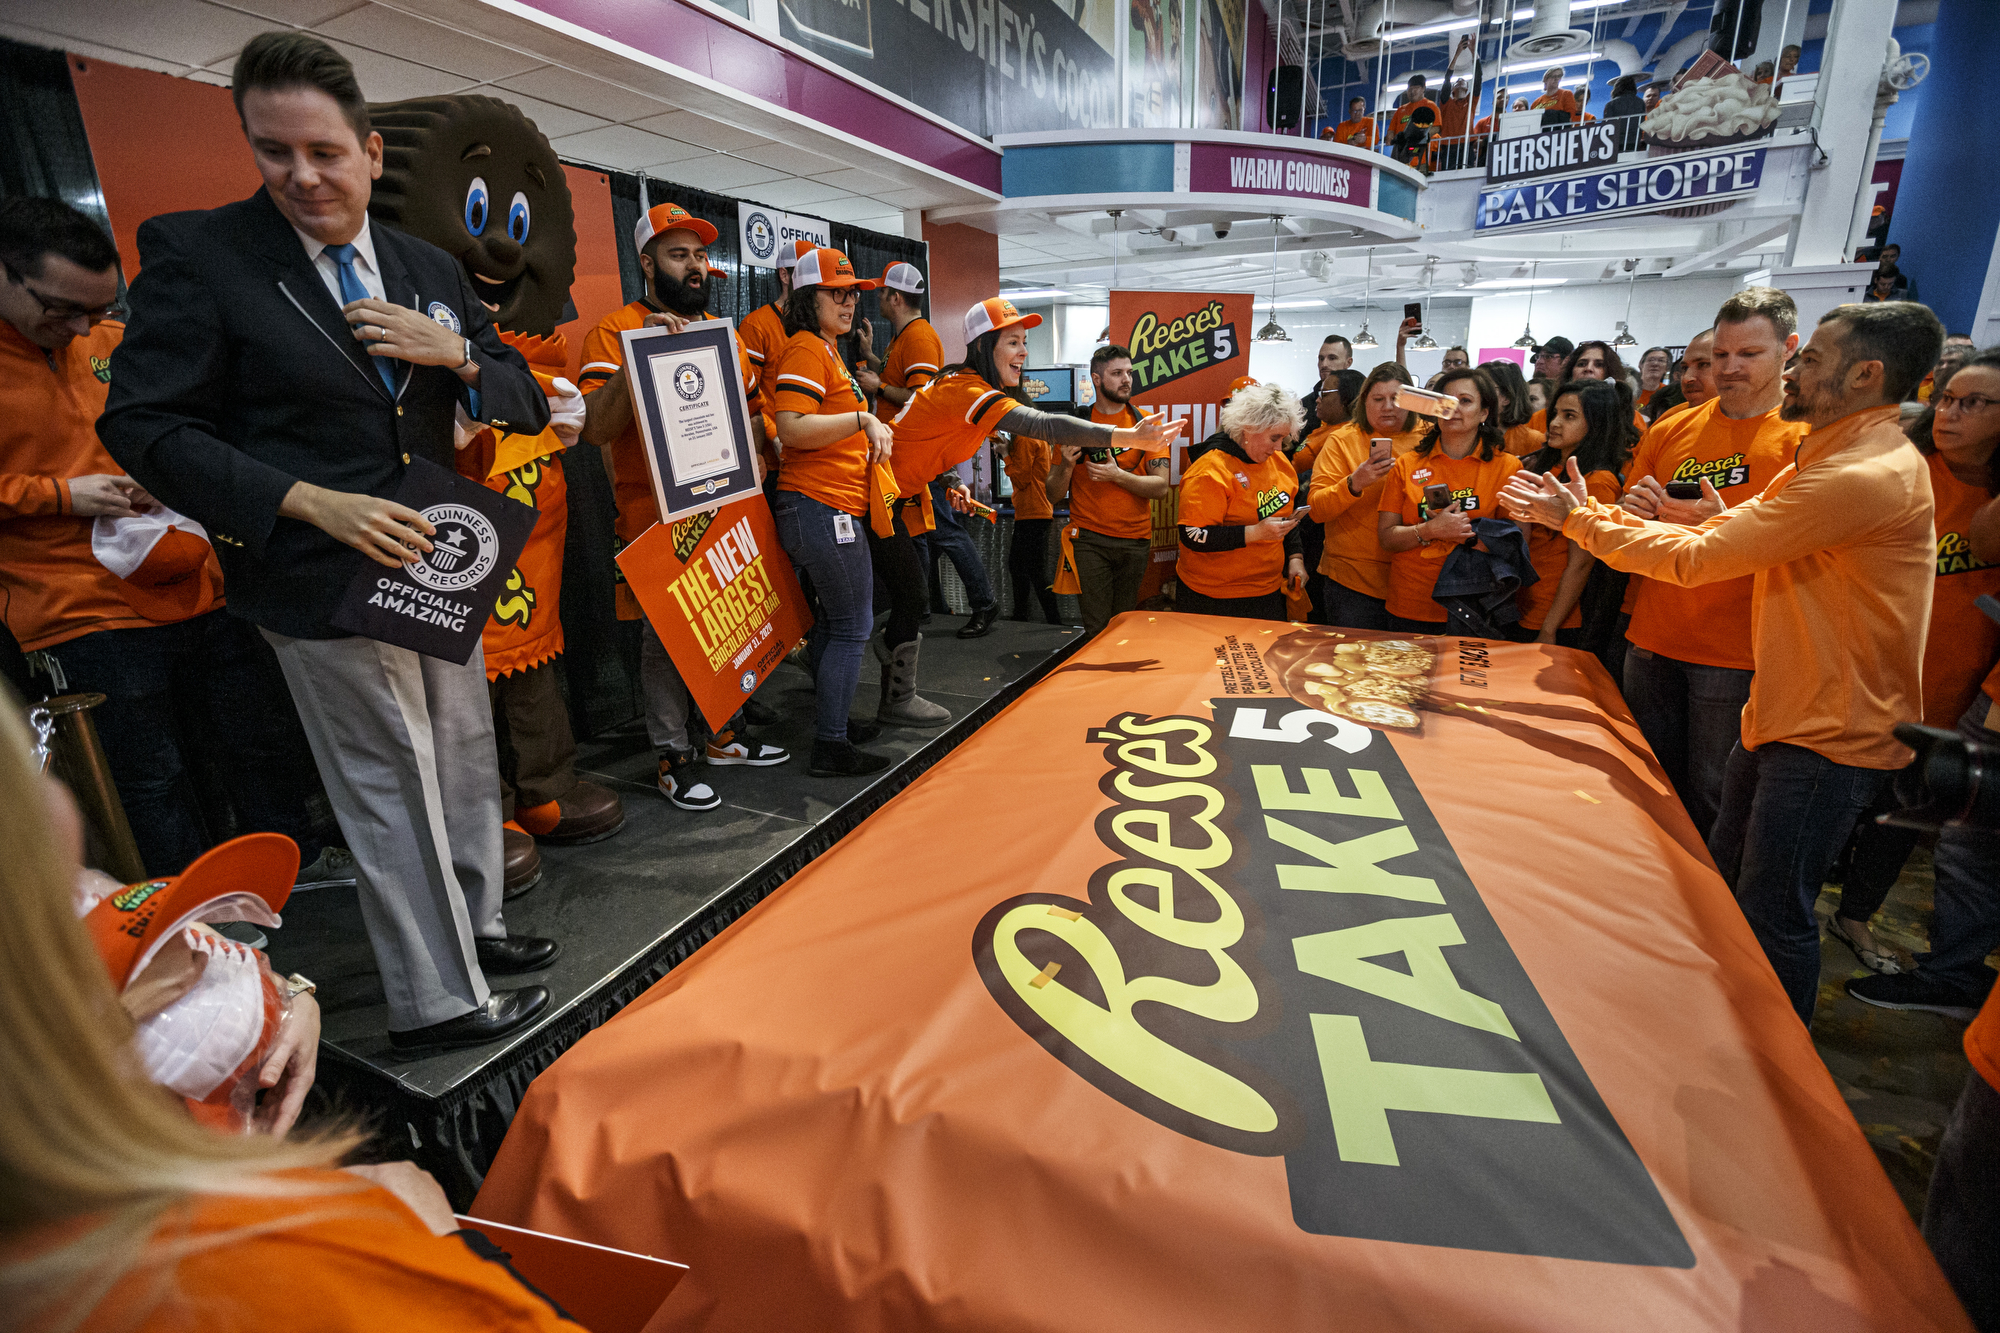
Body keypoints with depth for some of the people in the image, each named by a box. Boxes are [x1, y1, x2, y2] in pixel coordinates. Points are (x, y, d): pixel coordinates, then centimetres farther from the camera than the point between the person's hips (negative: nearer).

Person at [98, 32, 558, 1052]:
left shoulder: (430, 270, 9)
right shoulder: (194, 253, -6)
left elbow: (525, 404, 10)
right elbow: (143, 425, -9)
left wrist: (456, 354, -11)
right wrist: (316, 503, -21)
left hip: (438, 565, 6)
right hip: (325, 585, -6)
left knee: (465, 764, 17)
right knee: (396, 798, 2)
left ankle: (473, 926, 38)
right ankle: (436, 1004, 19)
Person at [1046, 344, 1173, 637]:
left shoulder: (1146, 424, 5)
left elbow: (1161, 487, -3)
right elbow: (1053, 496, 4)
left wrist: (1117, 475, -16)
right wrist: (1067, 465, -15)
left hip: (1135, 539, 2)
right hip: (1089, 539, -1)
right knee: (1096, 629, -6)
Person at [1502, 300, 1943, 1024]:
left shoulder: (1868, 476, -24)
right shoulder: (1829, 457, 11)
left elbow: (1696, 557, -23)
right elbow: (1720, 535, 8)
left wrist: (1580, 519, -13)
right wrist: (1591, 511, -1)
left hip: (1831, 736, -10)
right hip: (1782, 713, 10)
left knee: (1773, 912, 2)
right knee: (1723, 880, 20)